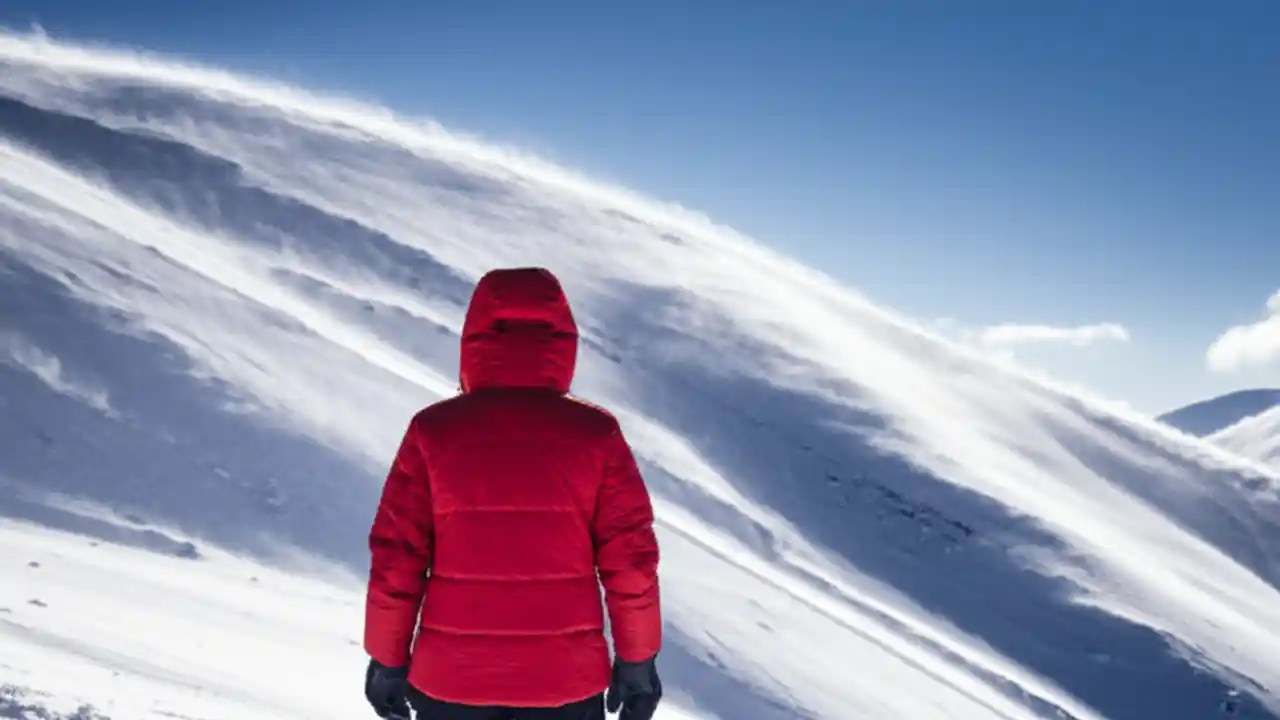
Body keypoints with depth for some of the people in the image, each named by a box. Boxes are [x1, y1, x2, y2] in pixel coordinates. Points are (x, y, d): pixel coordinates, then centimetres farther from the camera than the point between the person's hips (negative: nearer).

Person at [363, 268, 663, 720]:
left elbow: (395, 559, -5)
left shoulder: (433, 431, -7)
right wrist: (637, 661, 4)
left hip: (452, 678, 1)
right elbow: (630, 560, -6)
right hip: (566, 680, 0)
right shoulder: (595, 435, -8)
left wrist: (388, 661, 6)